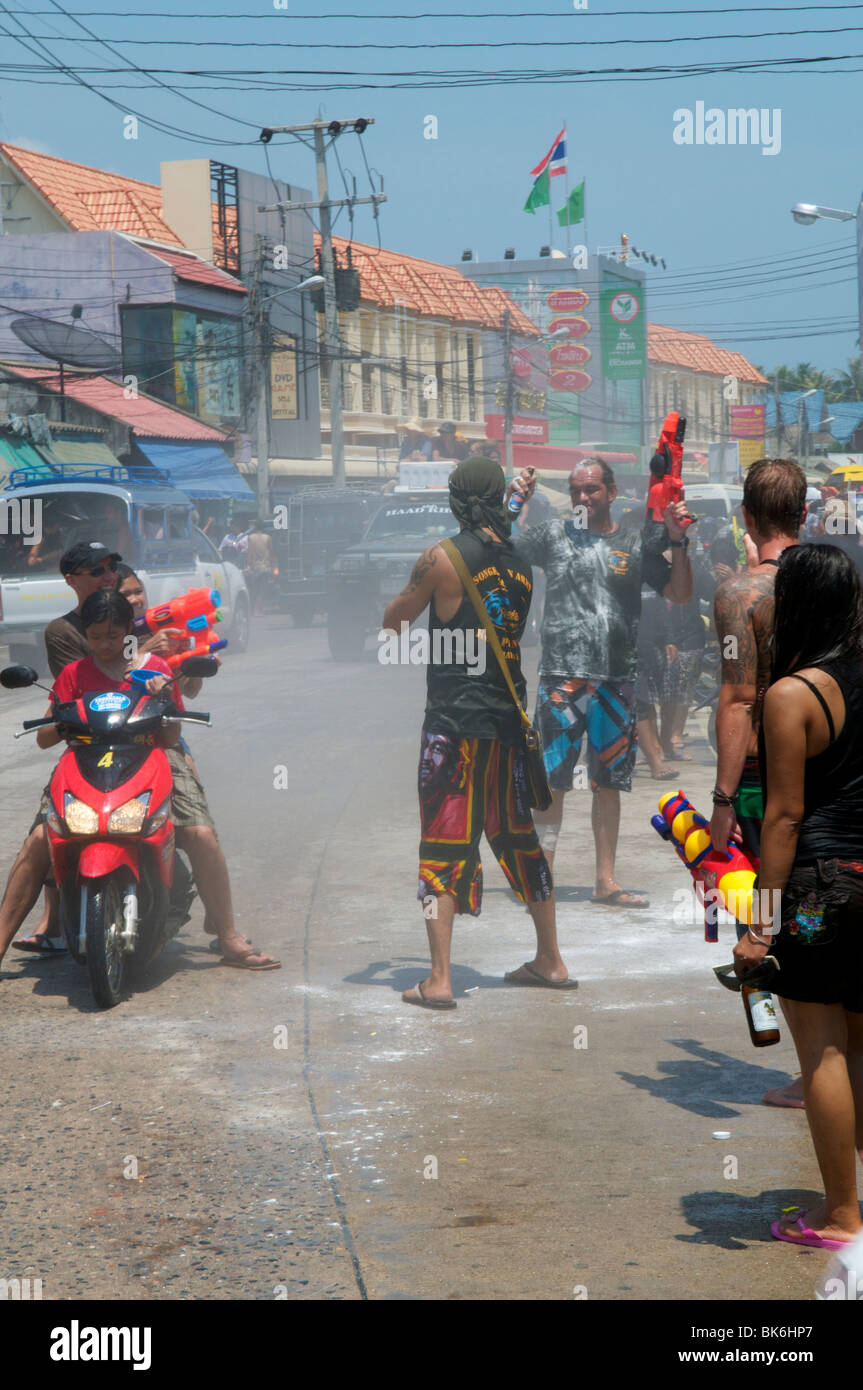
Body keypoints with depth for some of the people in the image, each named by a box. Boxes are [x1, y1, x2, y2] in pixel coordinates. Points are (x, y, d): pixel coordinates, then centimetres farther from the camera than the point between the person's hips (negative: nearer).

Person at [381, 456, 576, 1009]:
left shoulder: (442, 557, -9)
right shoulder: (522, 563, 7)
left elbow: (393, 620, 2)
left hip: (455, 717, -5)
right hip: (508, 715, 5)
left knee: (444, 839, -3)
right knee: (519, 835, 17)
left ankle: (439, 979, -8)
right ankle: (551, 960, 25)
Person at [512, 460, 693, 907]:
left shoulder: (635, 545, 8)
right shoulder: (554, 535, 6)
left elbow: (680, 595, 7)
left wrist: (677, 542, -5)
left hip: (617, 680, 2)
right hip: (561, 677, -2)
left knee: (609, 782, 8)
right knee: (551, 780, -4)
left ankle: (606, 881, 16)